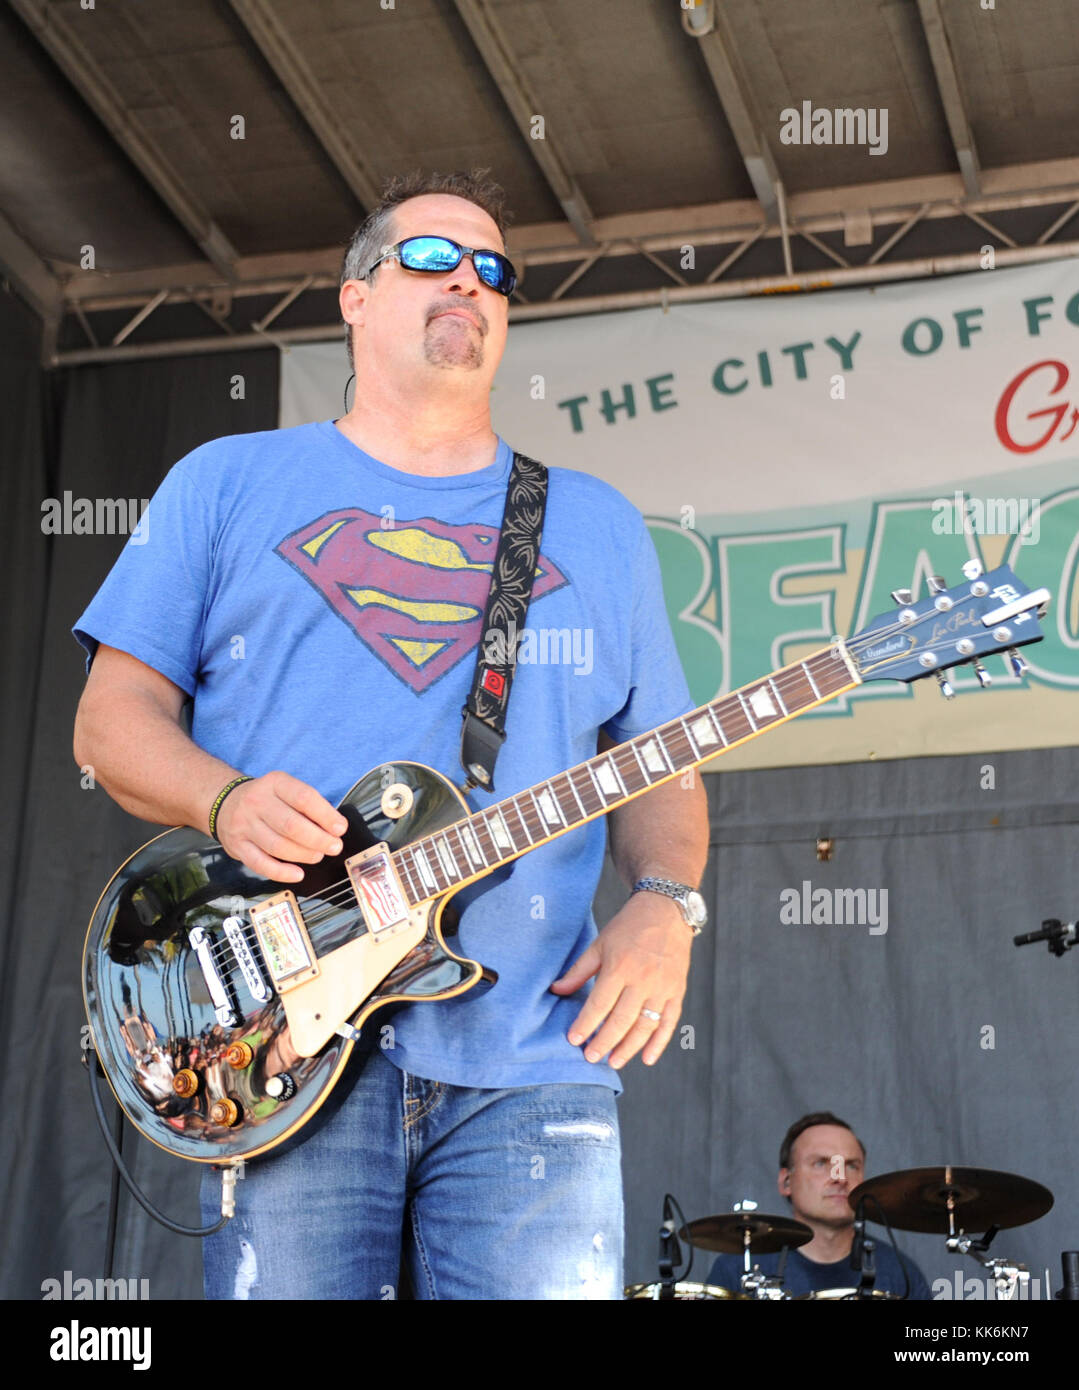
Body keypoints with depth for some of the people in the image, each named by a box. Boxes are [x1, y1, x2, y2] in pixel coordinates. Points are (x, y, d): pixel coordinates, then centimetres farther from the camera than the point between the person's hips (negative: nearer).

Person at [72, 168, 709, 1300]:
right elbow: (113, 716, 8)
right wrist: (227, 801, -12)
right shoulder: (228, 483, 13)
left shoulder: (598, 526, 19)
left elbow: (657, 763, 18)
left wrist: (665, 905, -2)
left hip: (532, 1065, 2)